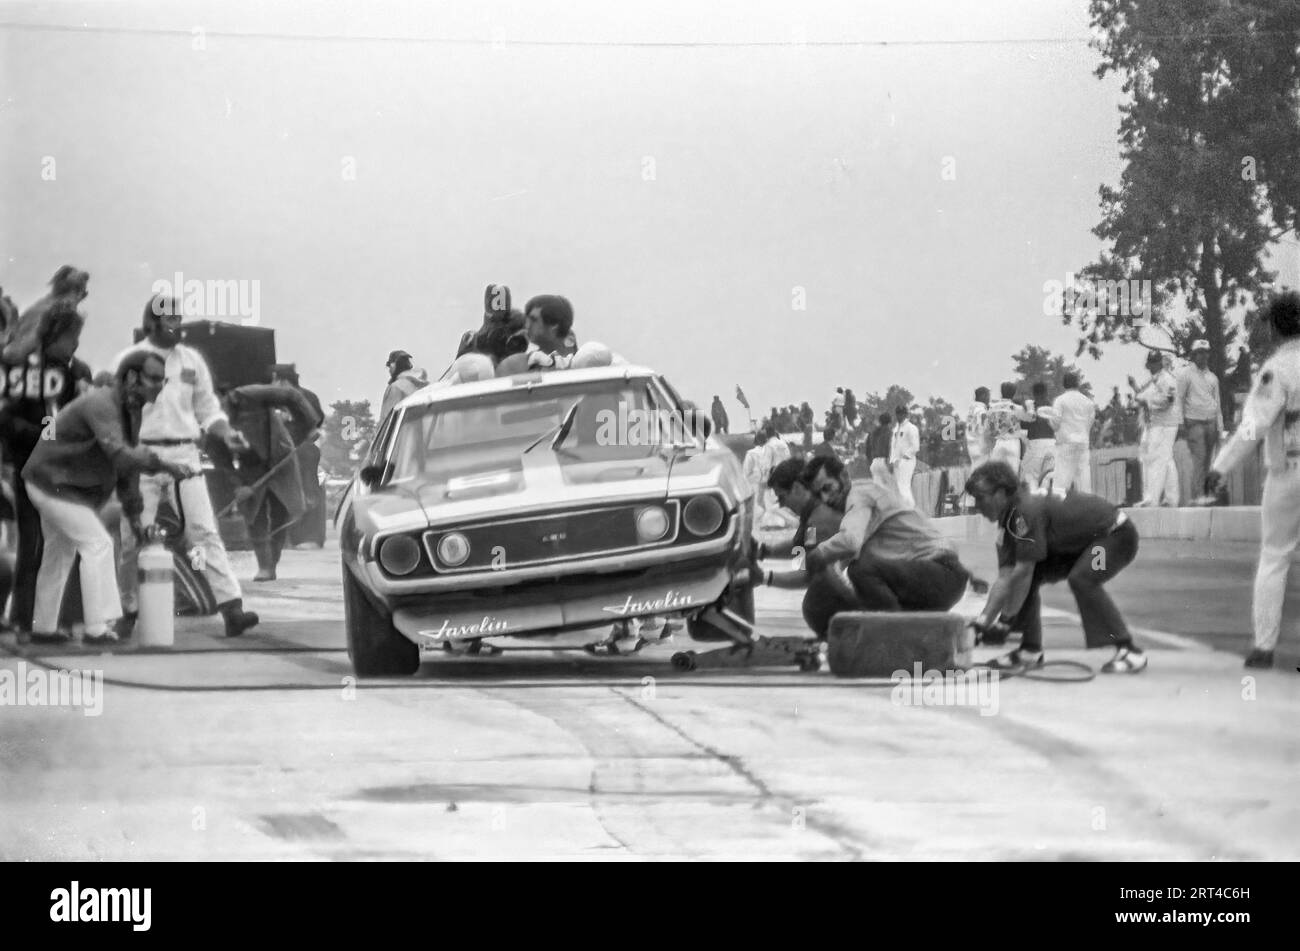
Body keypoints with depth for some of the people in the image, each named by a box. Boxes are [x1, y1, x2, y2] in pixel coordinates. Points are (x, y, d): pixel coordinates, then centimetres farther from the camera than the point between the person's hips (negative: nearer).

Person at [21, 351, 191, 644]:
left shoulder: (130, 410, 3)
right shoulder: (100, 405, -29)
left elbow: (126, 464, 9)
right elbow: (119, 455, -42)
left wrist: (132, 513, 6)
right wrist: (165, 465, -50)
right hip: (52, 483, -10)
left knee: (59, 553, 17)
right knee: (97, 543, -16)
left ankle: (43, 627, 28)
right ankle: (98, 627, -17)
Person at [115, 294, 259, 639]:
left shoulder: (192, 360, 12)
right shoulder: (130, 360, 3)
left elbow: (208, 408, 16)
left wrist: (226, 433, -3)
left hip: (185, 453, 2)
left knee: (205, 530, -8)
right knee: (134, 537, 1)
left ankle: (232, 609, -17)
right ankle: (130, 611, 15)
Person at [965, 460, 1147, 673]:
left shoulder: (1028, 510, -30)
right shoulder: (1008, 521, -1)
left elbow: (1023, 572, -30)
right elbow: (1004, 579, -2)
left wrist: (1004, 621, -25)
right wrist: (983, 620, -12)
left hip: (1117, 536, -10)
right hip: (1080, 544, 10)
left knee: (1081, 579, -33)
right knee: (1029, 577, -2)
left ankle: (1129, 651, -27)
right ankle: (1031, 650, 4)